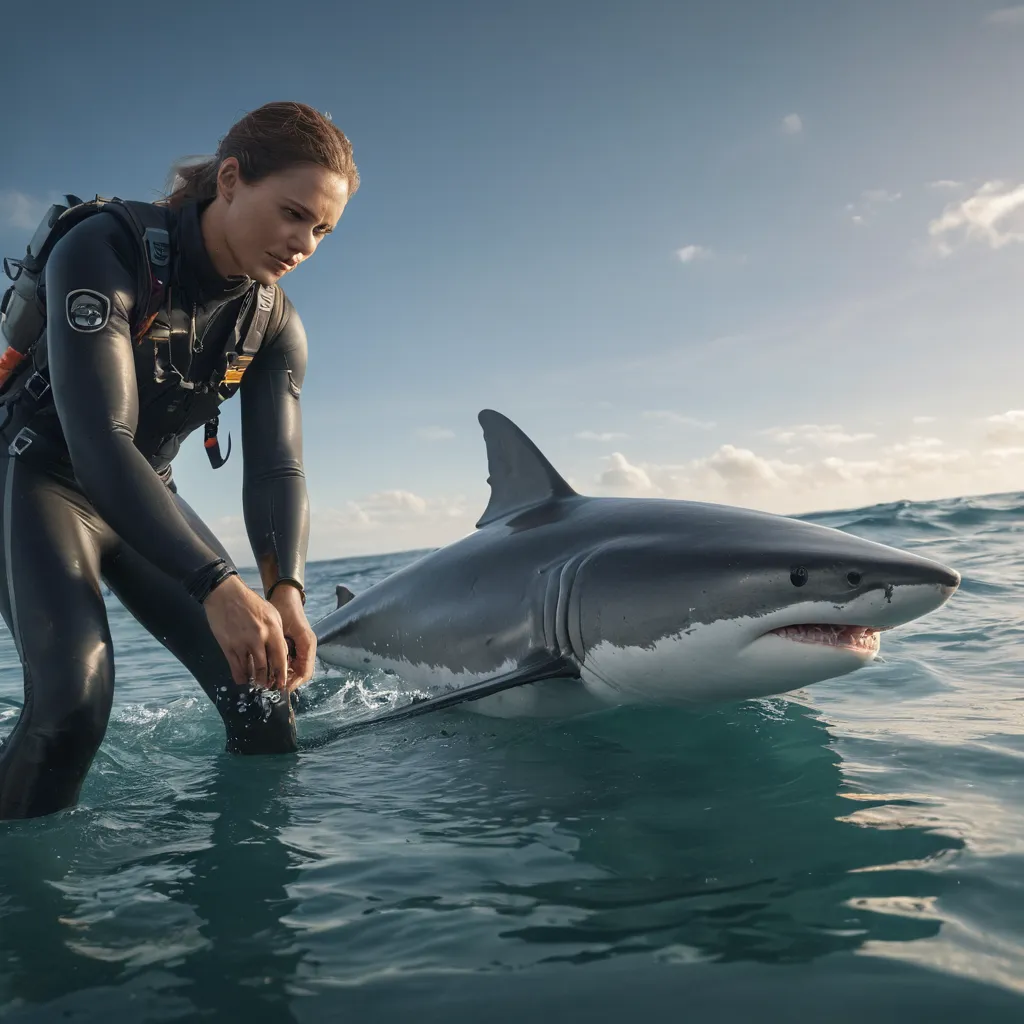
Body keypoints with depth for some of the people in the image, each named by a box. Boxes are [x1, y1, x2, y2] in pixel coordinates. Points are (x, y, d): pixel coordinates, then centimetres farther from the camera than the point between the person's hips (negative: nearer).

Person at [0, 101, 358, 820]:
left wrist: (286, 588, -33)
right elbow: (100, 443, -34)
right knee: (74, 695, -29)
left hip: (148, 496, 6)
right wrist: (217, 587, -44)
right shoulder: (106, 250, -23)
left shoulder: (277, 326, -5)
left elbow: (277, 469, -13)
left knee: (263, 692, -5)